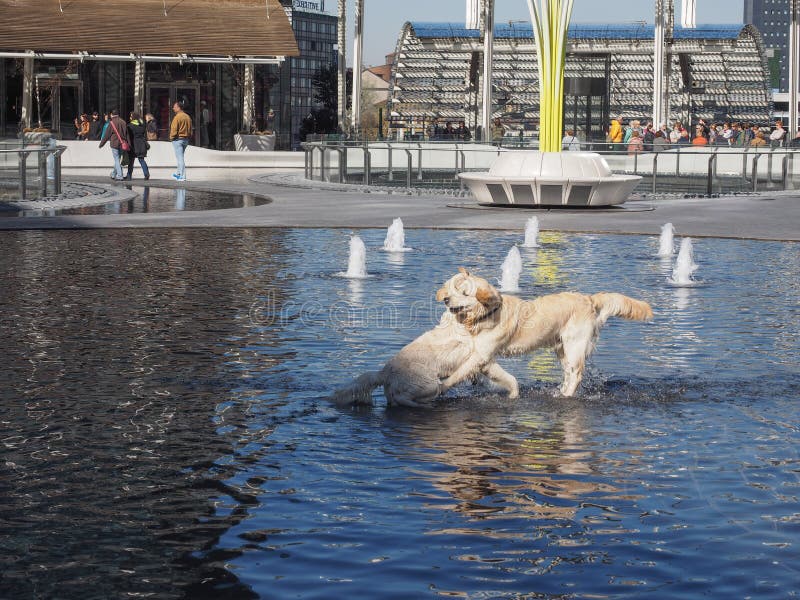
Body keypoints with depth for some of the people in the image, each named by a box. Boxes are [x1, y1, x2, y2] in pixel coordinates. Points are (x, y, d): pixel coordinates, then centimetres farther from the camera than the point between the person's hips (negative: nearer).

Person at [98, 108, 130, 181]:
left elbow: (106, 135, -4)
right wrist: (129, 144, 10)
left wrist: (101, 144, 6)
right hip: (122, 144, 5)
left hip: (114, 144, -5)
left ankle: (119, 176, -9)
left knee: (117, 160, -2)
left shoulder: (111, 123, -8)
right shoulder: (123, 123, 5)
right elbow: (127, 134, 7)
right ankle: (114, 174, 29)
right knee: (117, 159, 17)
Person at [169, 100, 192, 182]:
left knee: (180, 158, -5)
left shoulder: (177, 117, -16)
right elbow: (190, 129, 12)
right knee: (180, 158, 19)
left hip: (178, 139, -8)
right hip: (186, 139, 8)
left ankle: (182, 176, -6)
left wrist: (171, 138, -5)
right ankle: (178, 174, 27)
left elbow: (174, 130, -18)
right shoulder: (188, 117, 8)